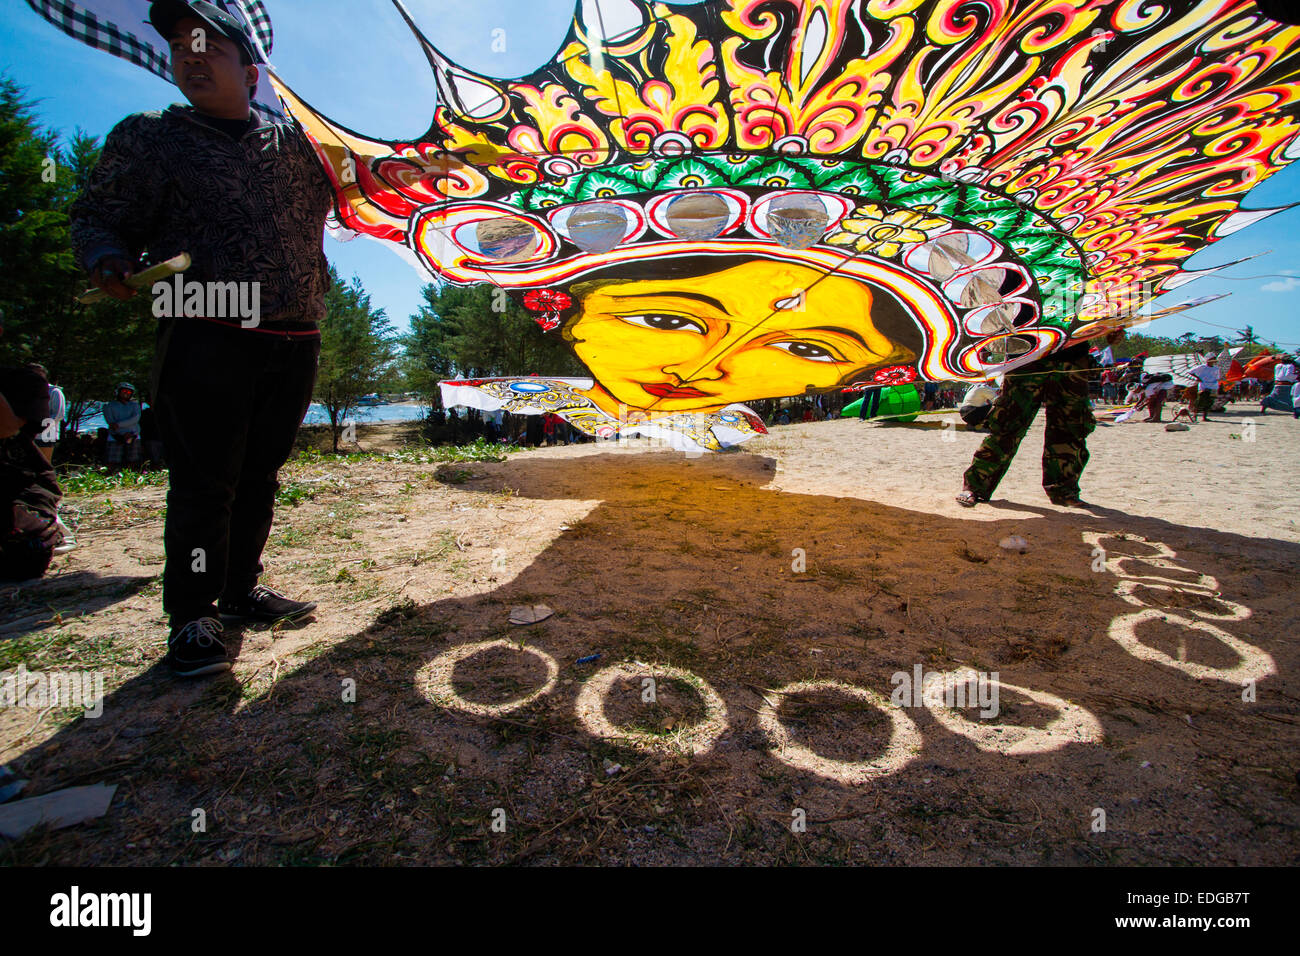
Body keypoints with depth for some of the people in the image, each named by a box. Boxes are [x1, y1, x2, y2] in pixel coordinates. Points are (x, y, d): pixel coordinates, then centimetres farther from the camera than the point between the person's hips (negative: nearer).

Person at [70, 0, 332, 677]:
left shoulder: (297, 143, 17)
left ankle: (240, 589, 26)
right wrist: (108, 258, -13)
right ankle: (192, 616, 10)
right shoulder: (148, 138, 11)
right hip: (207, 341, -2)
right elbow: (98, 216, 9)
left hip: (294, 343, 3)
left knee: (259, 475, 10)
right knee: (203, 483, -3)